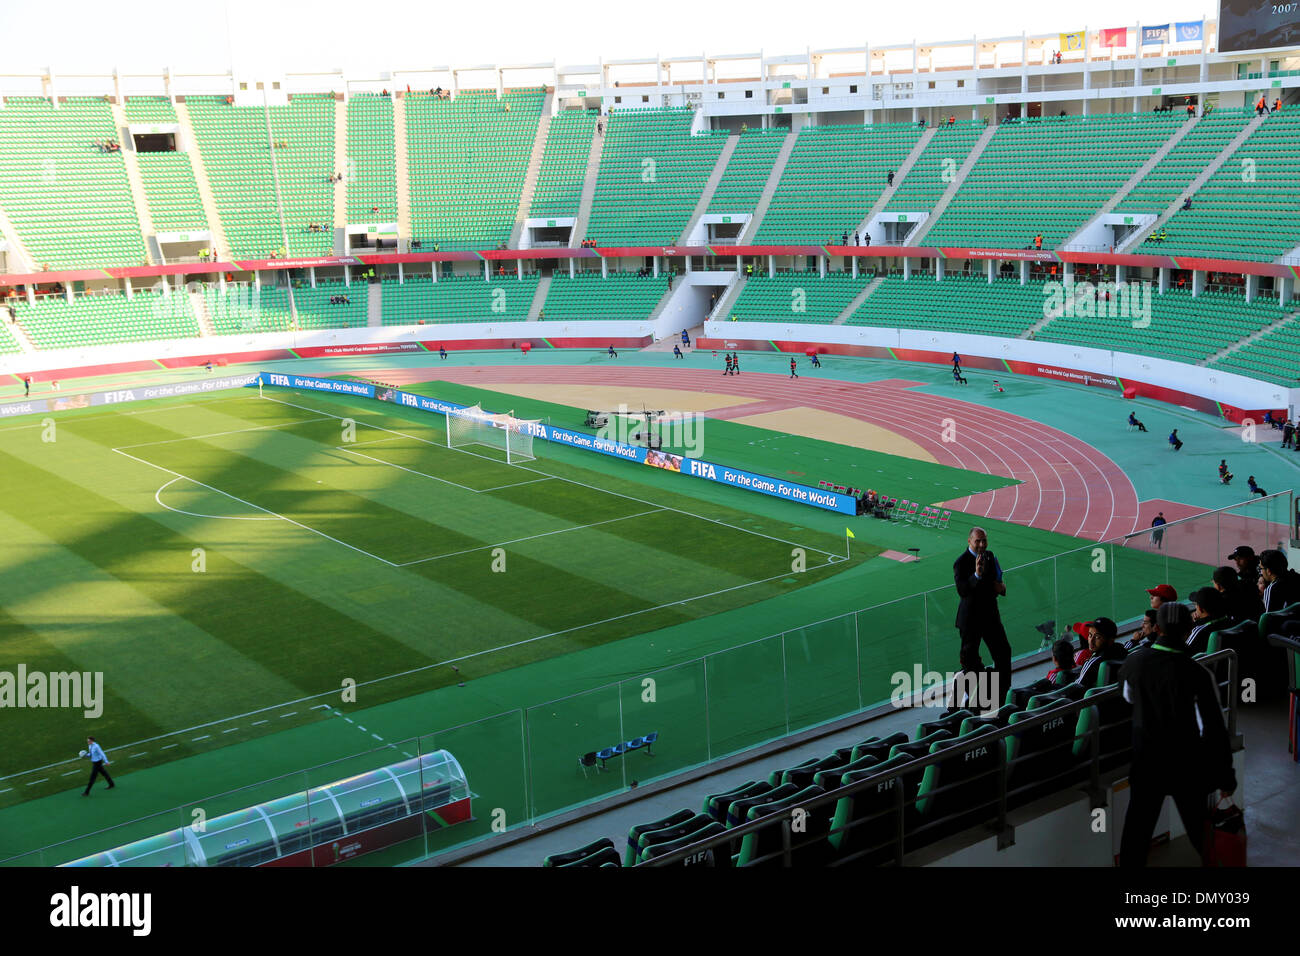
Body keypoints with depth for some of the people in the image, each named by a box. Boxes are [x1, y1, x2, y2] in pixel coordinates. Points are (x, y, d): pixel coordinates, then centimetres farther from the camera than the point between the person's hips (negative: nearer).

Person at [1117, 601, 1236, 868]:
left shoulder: (1133, 663, -9)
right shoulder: (1196, 674, -21)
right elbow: (1213, 728, -17)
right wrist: (1227, 775, -7)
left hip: (1145, 762, 3)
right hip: (1185, 766, -3)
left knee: (1137, 828, 12)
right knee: (1199, 830, 14)